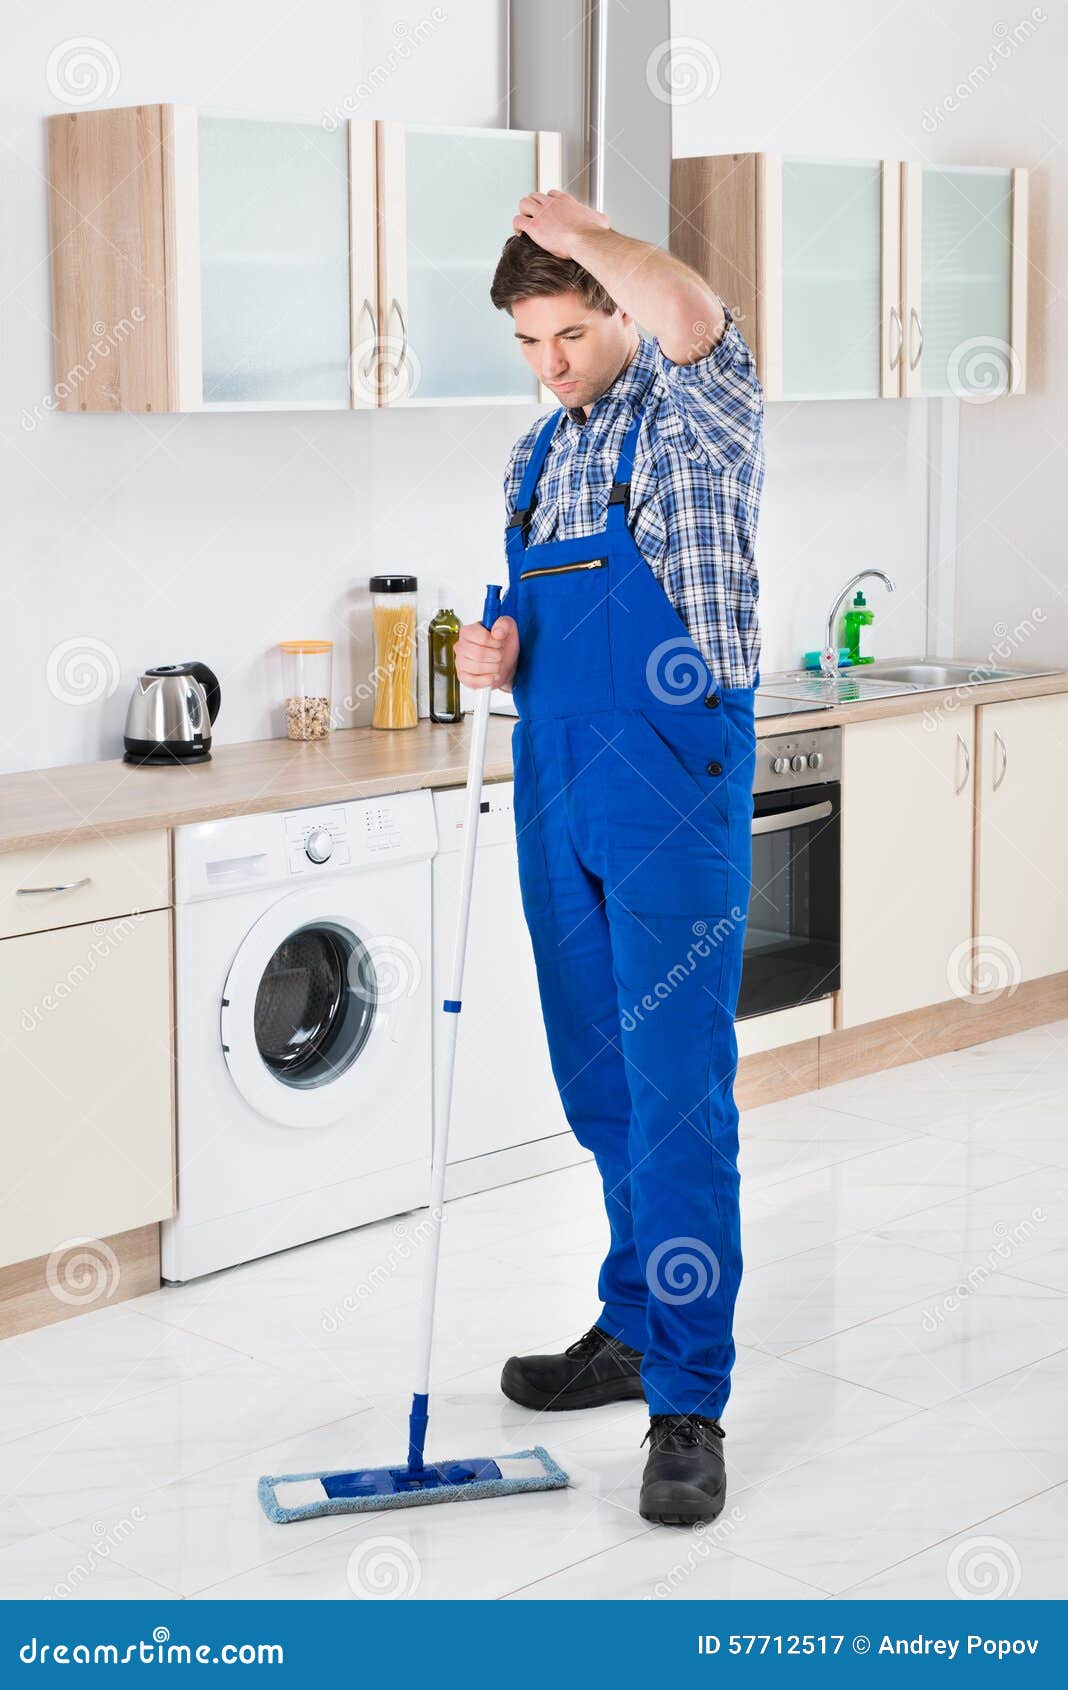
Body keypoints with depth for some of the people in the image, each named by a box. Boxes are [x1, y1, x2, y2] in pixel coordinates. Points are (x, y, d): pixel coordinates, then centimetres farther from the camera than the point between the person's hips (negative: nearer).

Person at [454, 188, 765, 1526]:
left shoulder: (696, 421, -5)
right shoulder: (534, 458, 17)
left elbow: (692, 322, -29)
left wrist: (577, 231, -12)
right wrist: (497, 653, 0)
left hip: (673, 791, -7)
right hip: (553, 789, 7)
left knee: (677, 1091, -9)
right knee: (597, 1085, 14)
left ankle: (689, 1403, -5)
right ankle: (637, 1327, 28)